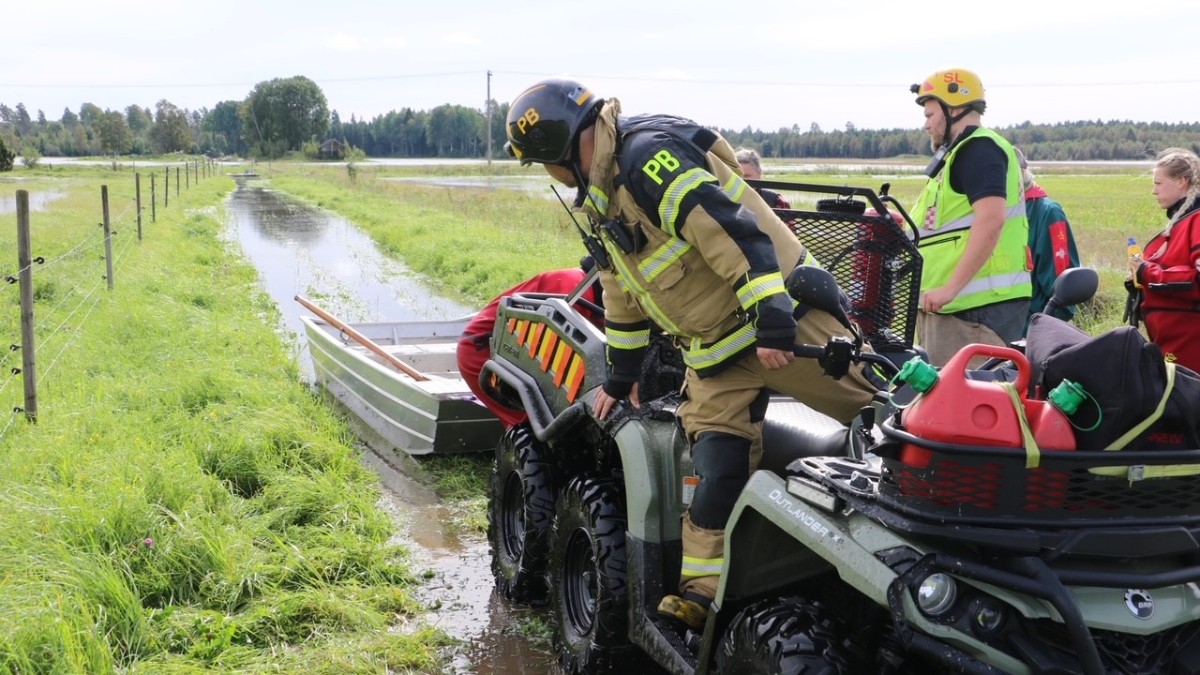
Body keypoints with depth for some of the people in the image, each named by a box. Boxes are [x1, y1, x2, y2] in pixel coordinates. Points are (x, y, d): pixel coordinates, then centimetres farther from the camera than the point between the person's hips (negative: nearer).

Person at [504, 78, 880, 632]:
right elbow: (622, 287, 25)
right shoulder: (599, 196, 15)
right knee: (717, 466, -1)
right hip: (715, 355, 8)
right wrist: (621, 376, 29)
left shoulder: (647, 155, -19)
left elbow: (728, 228, -28)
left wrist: (772, 319, -32)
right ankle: (701, 592, -1)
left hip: (783, 316, -8)